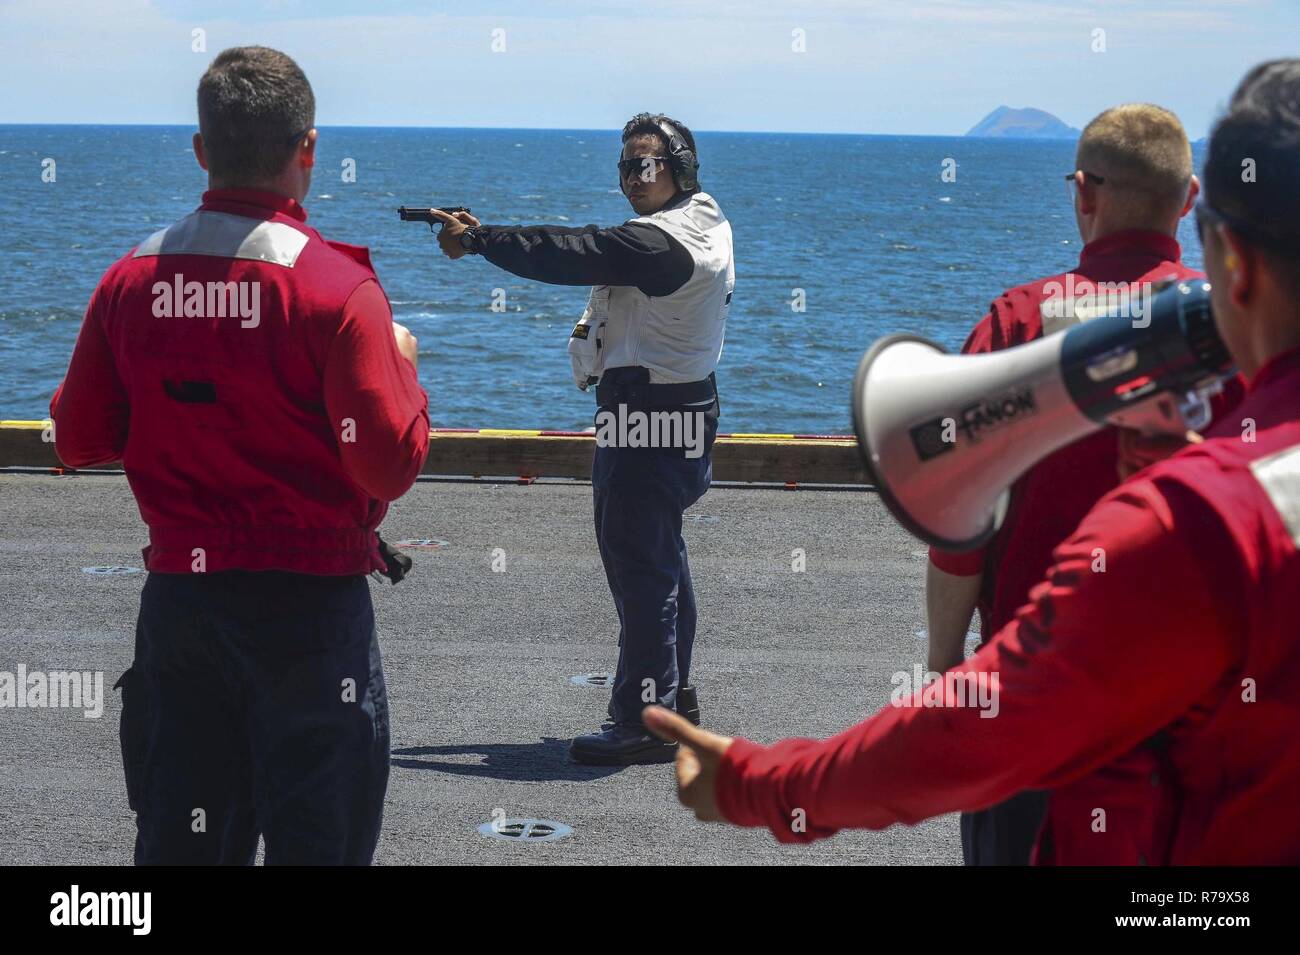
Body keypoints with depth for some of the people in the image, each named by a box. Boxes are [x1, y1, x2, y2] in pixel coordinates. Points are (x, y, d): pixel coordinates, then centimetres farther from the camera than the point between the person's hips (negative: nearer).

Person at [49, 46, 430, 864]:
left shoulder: (131, 280, 0)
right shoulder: (337, 288, -15)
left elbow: (78, 441, 6)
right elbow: (391, 466, -17)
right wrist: (402, 368, 1)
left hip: (178, 598, 5)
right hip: (310, 606, -4)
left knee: (179, 836, 14)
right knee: (317, 835, 6)